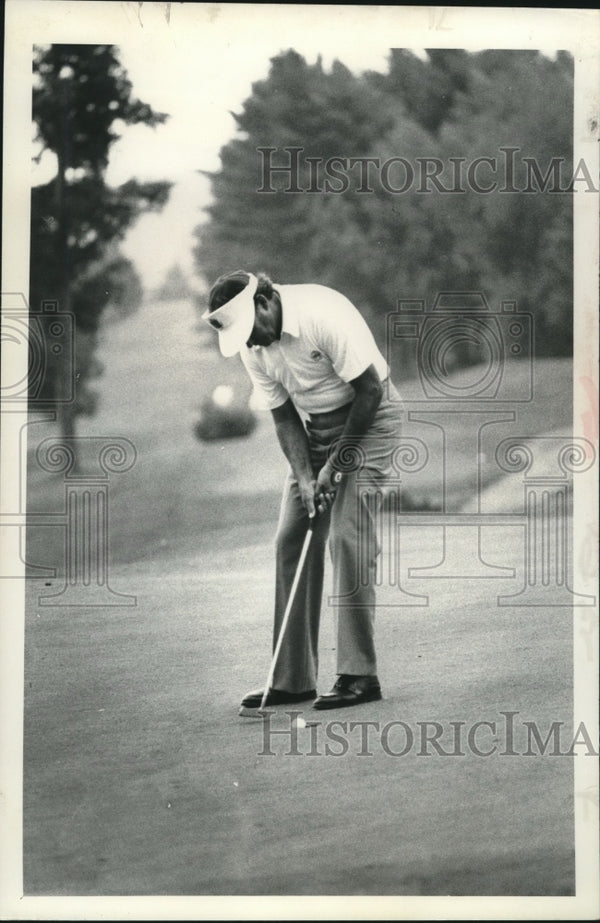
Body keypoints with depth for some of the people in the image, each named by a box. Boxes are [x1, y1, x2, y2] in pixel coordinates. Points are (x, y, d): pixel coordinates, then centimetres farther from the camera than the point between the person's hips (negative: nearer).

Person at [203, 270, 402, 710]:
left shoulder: (323, 315, -27)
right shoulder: (253, 347, -5)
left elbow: (369, 390, -22)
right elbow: (284, 415, 1)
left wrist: (336, 464, -18)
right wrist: (304, 476, -14)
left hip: (369, 417, -7)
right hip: (315, 425, 7)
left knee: (349, 536, -16)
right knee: (292, 539, -1)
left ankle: (359, 675, -13)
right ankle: (293, 678, 3)